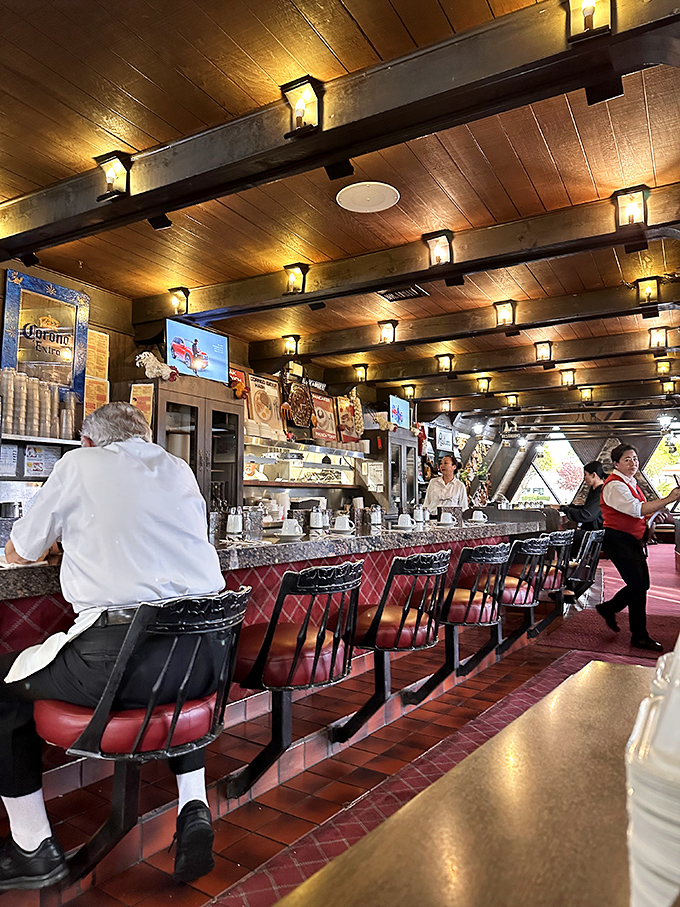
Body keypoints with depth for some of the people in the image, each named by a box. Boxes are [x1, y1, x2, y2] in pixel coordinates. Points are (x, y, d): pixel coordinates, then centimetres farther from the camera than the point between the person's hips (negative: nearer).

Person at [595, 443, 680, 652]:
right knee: (638, 585, -9)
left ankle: (608, 608, 31)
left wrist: (654, 514, 4)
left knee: (641, 584, 12)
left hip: (634, 540, 10)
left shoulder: (631, 483, 15)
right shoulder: (614, 485, -16)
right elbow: (637, 509, -27)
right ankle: (639, 636, 3)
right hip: (618, 540, -10)